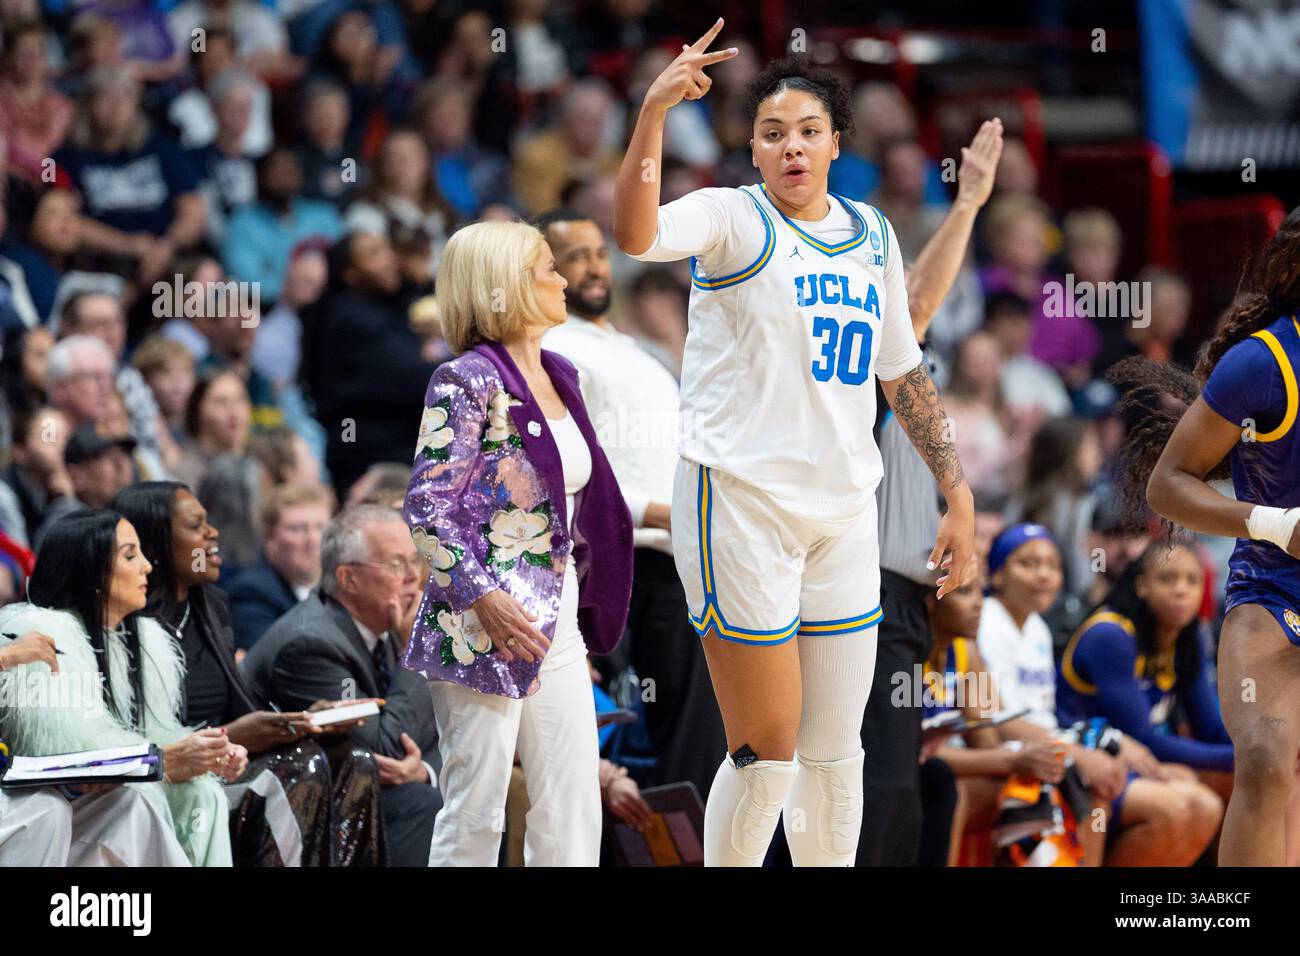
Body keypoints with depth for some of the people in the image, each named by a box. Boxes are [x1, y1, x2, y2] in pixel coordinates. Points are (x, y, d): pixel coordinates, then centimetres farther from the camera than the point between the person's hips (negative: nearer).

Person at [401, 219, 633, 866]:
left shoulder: (560, 377, 13)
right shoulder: (467, 382, -11)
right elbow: (428, 510, -15)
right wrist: (484, 599, -23)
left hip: (556, 627, 8)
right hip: (483, 630, -8)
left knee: (574, 812, 6)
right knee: (476, 814, -3)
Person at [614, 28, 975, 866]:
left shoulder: (871, 234, 14)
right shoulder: (734, 218, -4)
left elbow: (903, 370, 23)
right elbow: (637, 234, -26)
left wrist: (957, 490, 19)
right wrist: (654, 112, -38)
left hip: (843, 512, 6)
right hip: (741, 503, -6)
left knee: (836, 753, 10)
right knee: (767, 752, -6)